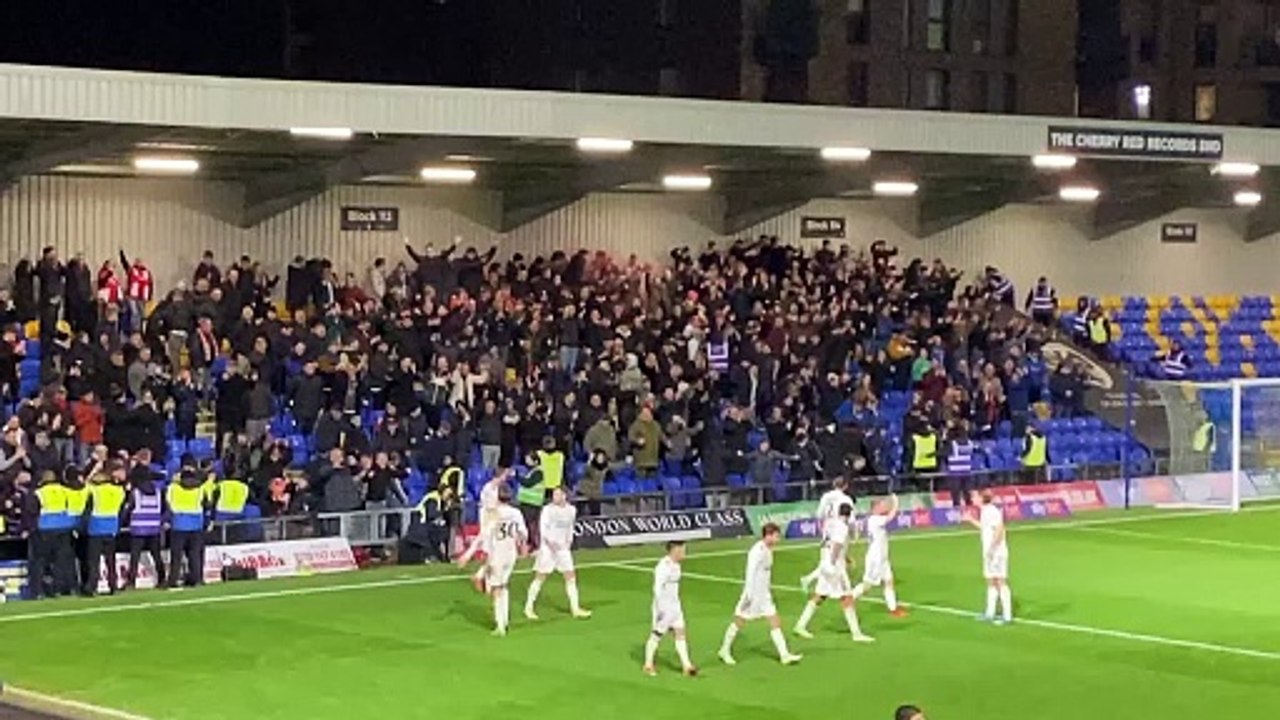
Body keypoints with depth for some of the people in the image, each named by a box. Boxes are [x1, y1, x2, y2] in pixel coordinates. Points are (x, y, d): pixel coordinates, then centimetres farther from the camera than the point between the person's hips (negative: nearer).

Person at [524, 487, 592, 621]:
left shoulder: (571, 510, 5)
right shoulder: (548, 509, -11)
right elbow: (543, 529, -15)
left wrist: (569, 541, 7)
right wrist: (550, 542, -25)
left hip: (563, 548, 5)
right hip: (547, 548, -5)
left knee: (571, 577, 2)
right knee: (540, 578, -1)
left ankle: (575, 608, 9)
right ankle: (529, 607, 10)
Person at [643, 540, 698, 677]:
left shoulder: (676, 565, 9)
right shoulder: (663, 566, -21)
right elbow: (657, 588, -24)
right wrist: (660, 609, -26)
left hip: (675, 606, 9)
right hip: (664, 607, -8)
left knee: (680, 633, 3)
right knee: (657, 635, 3)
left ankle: (687, 666, 1)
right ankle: (648, 665, 17)